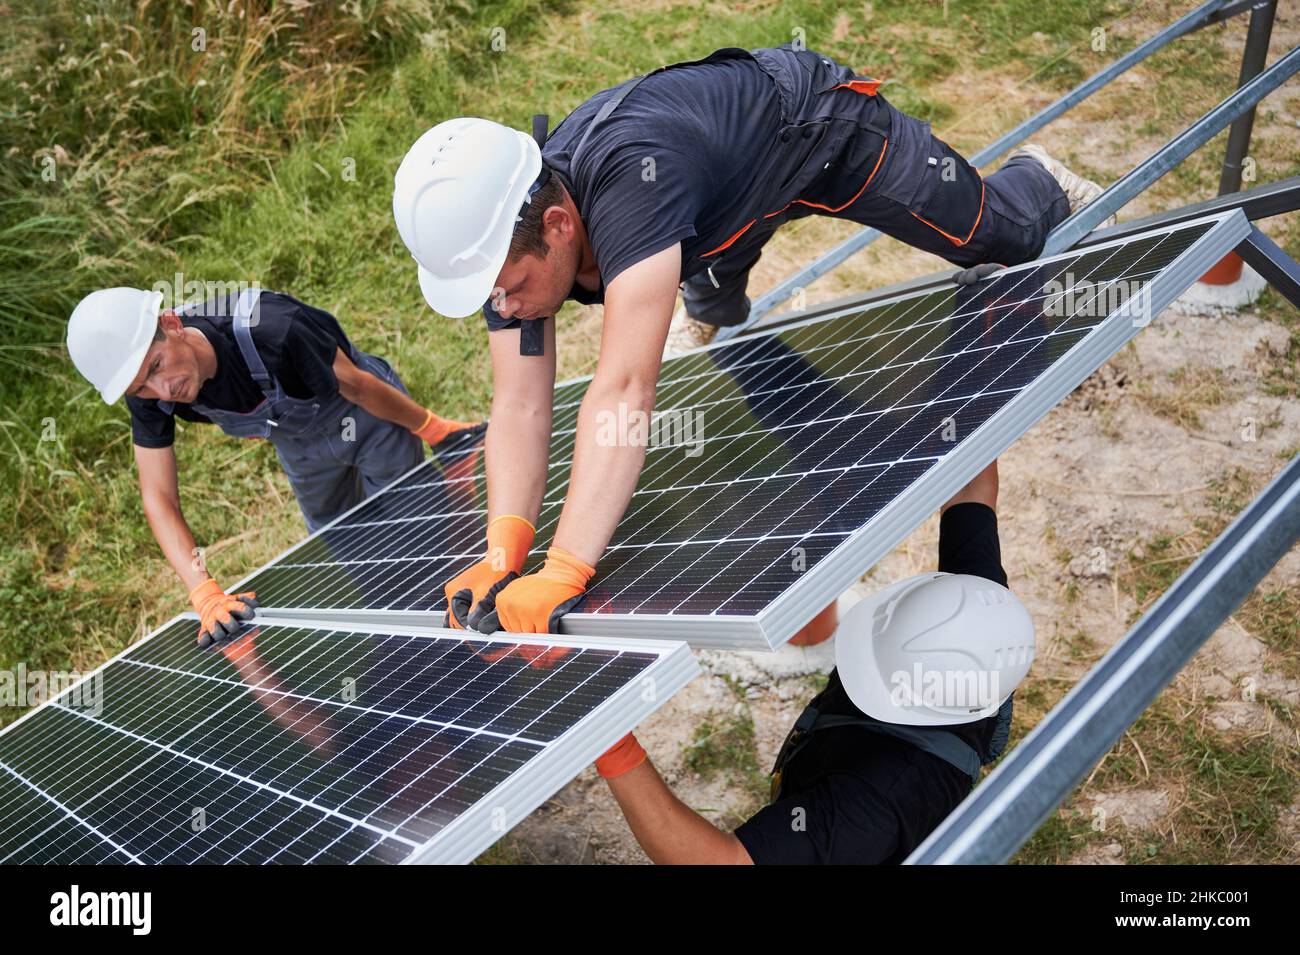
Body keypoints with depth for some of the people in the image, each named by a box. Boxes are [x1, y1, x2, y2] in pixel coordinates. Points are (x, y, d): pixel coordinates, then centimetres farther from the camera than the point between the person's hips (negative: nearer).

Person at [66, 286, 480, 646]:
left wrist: (431, 427, -12)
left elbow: (355, 385, -28)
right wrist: (206, 596, -37)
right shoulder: (149, 397, -28)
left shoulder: (268, 329, -45)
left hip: (370, 418, -5)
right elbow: (159, 499, -24)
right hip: (300, 446, 5)